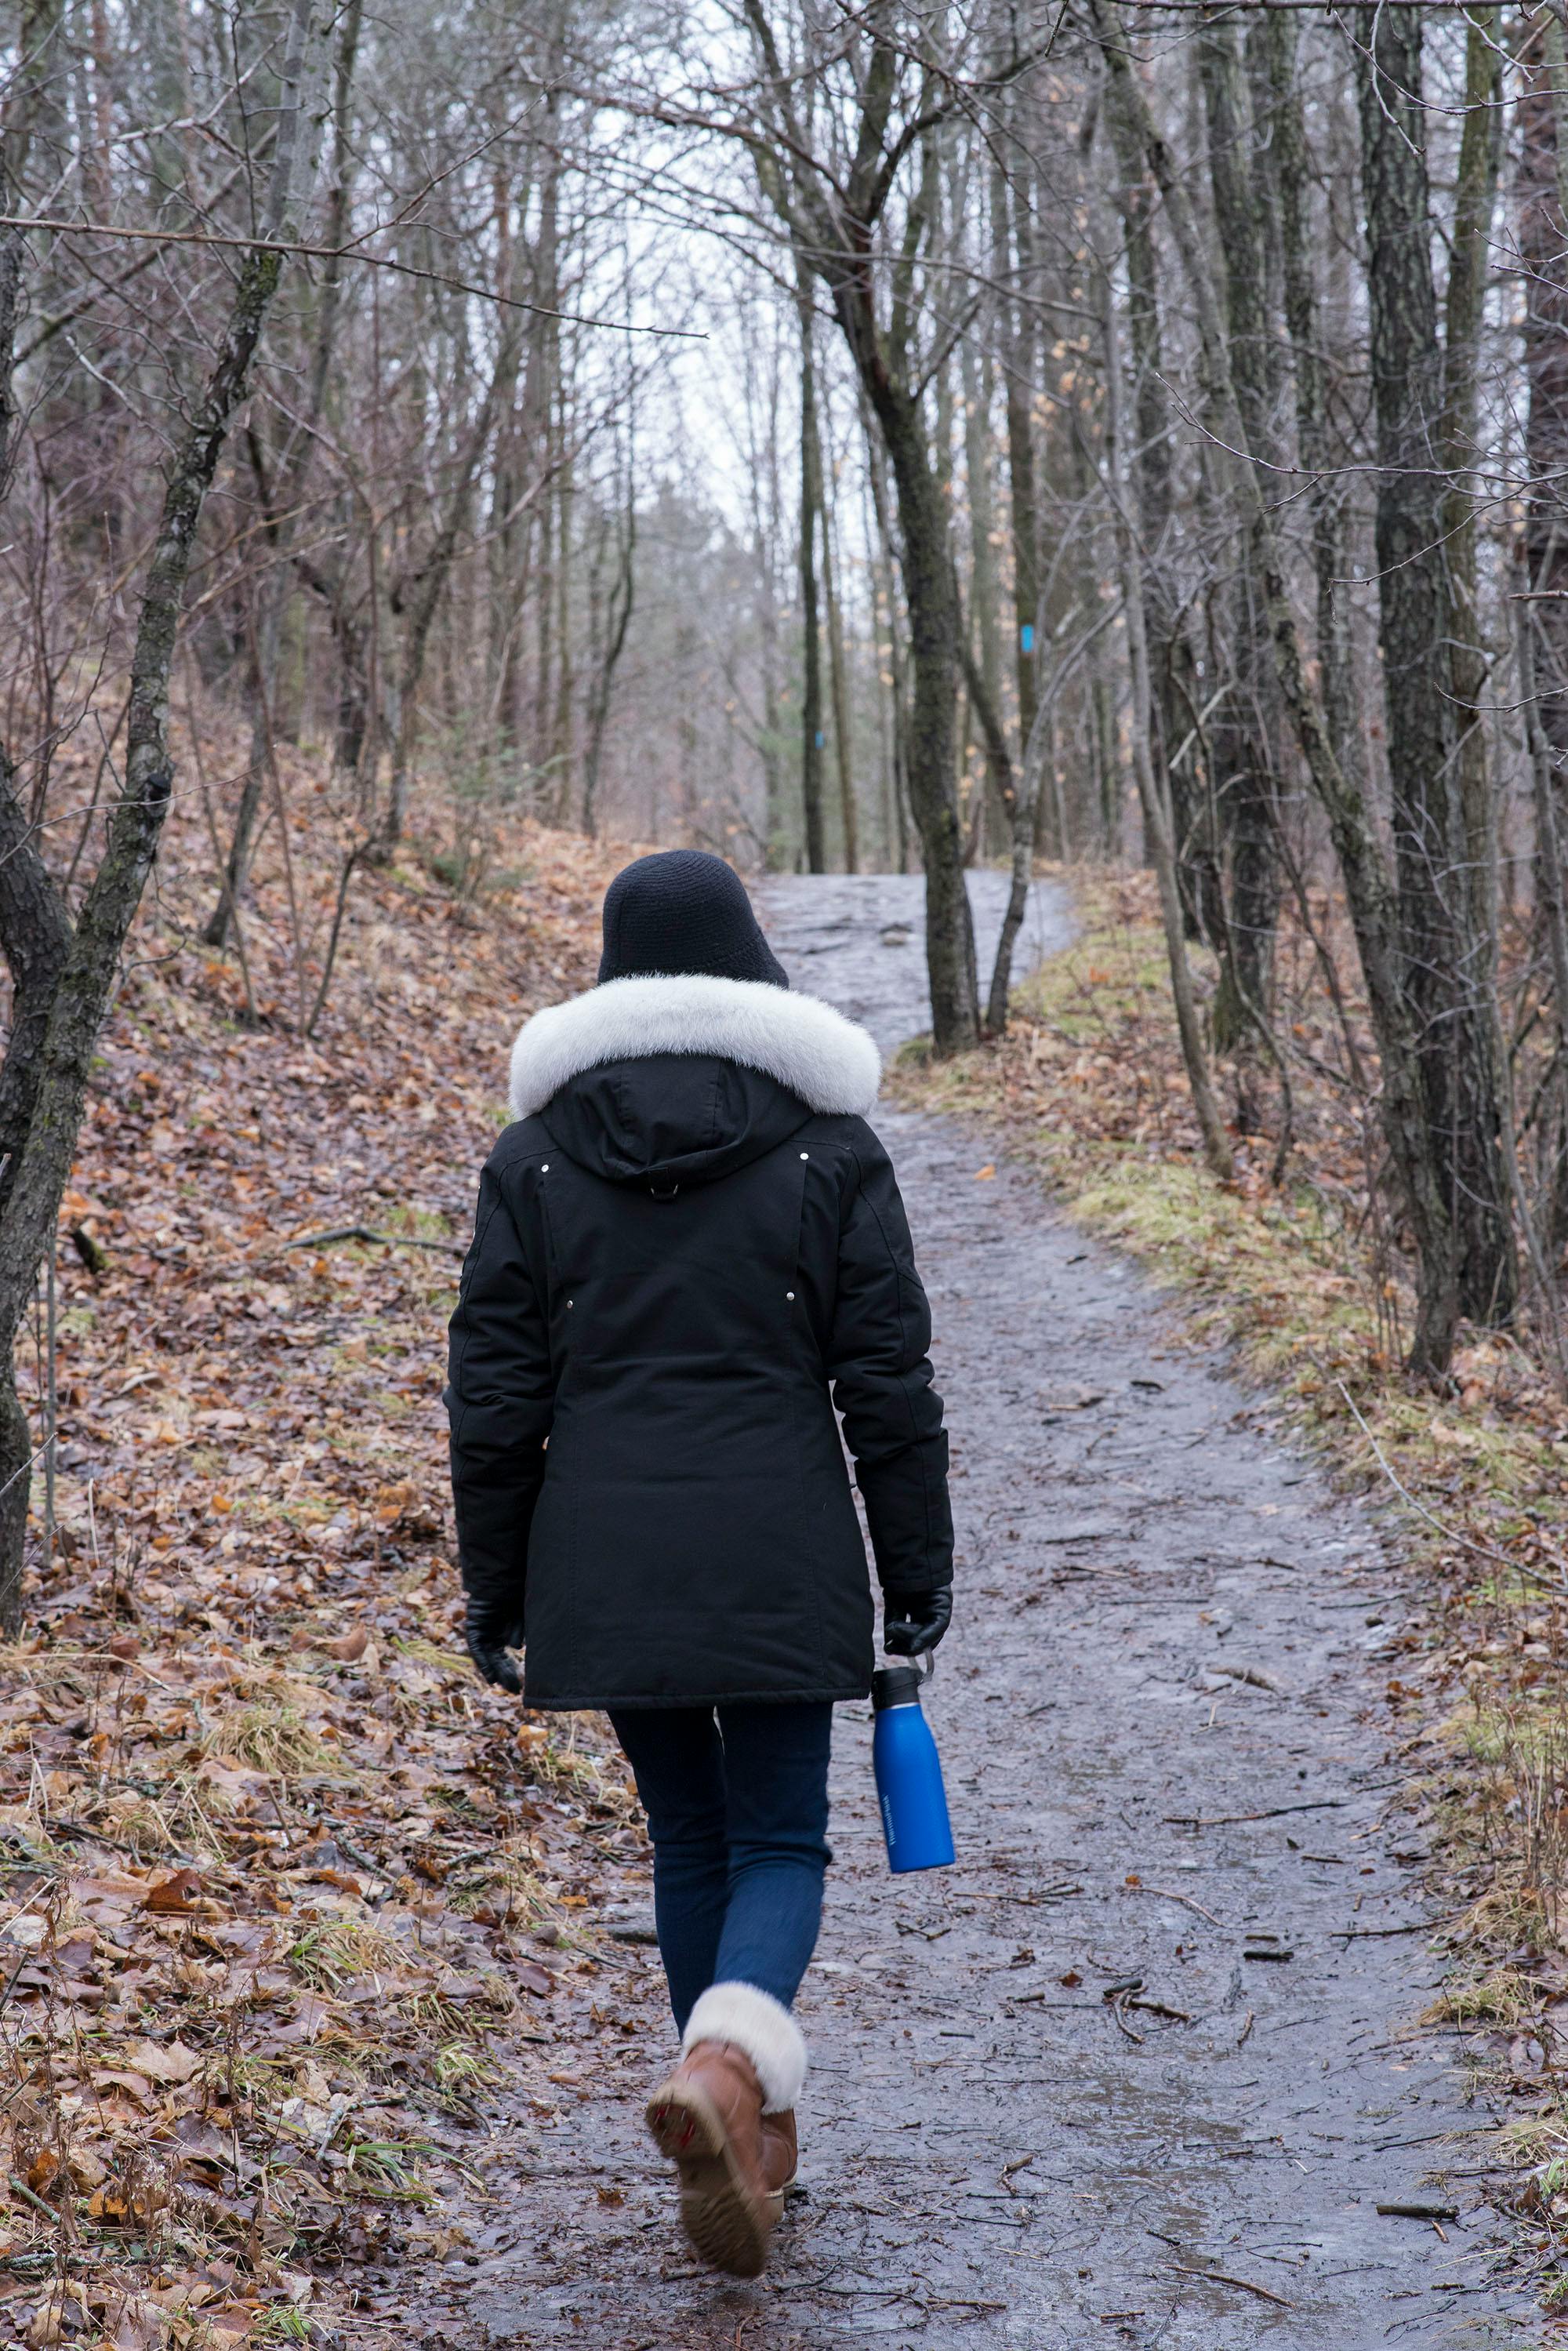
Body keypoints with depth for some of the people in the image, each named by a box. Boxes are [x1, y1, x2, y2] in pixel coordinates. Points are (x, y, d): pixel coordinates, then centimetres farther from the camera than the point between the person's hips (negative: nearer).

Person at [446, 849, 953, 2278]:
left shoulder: (535, 1154, 3)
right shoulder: (827, 1146, -1)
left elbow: (496, 1395, 3)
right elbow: (887, 1381, -1)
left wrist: (495, 1595, 10)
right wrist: (918, 1570, 6)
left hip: (605, 1561, 2)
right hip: (779, 1560, -2)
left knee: (689, 1836, 16)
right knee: (778, 1840, 6)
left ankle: (755, 2138, 22)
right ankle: (726, 2065, -23)